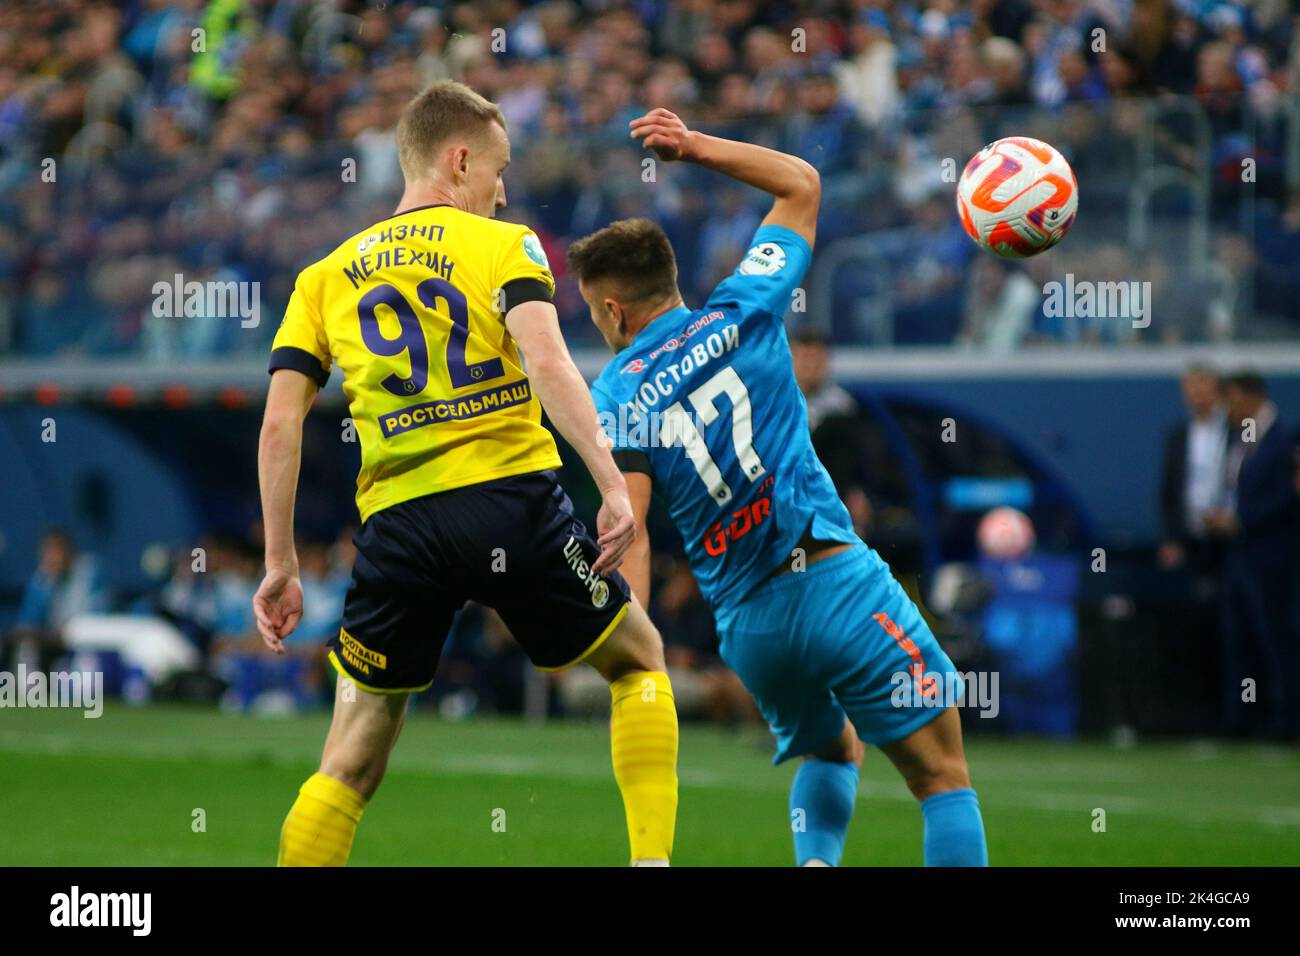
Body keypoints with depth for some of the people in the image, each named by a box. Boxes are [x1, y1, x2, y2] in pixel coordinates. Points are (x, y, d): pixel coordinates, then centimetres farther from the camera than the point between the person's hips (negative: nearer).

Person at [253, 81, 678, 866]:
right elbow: (547, 364, -12)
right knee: (639, 658, 21)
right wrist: (614, 486, -16)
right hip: (514, 500, -2)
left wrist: (280, 565, 10)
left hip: (398, 522, 2)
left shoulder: (325, 278, 16)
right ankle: (652, 855, 9)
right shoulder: (505, 246, 6)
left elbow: (280, 426, 7)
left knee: (353, 760, 10)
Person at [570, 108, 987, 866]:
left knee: (833, 751, 28)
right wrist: (698, 148, 17)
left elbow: (629, 536, -10)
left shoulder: (616, 397, 3)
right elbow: (802, 184, 17)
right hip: (834, 577, -2)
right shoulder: (740, 316, 4)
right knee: (943, 776, -1)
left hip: (746, 624, 2)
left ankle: (815, 860, 1)